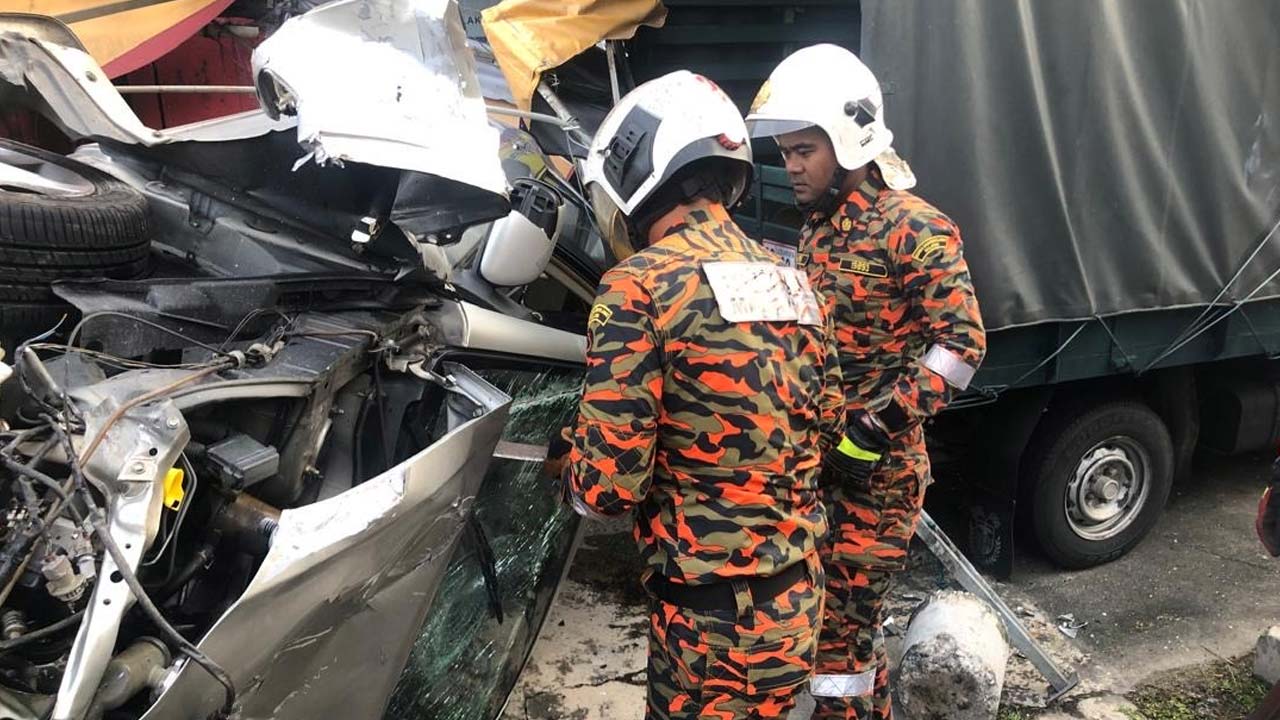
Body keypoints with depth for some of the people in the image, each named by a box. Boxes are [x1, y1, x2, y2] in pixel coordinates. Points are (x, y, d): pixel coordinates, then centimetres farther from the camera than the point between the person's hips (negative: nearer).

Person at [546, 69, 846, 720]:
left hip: (714, 616, -7)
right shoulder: (790, 280, 6)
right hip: (798, 595, 7)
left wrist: (570, 471, 4)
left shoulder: (640, 284, -16)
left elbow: (607, 483, -17)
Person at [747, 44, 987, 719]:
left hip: (876, 466, -8)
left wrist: (876, 426, -21)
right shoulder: (816, 225, 11)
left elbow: (963, 343, -18)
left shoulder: (913, 228, -14)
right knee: (853, 610, 19)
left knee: (838, 620, -1)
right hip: (817, 455, 8)